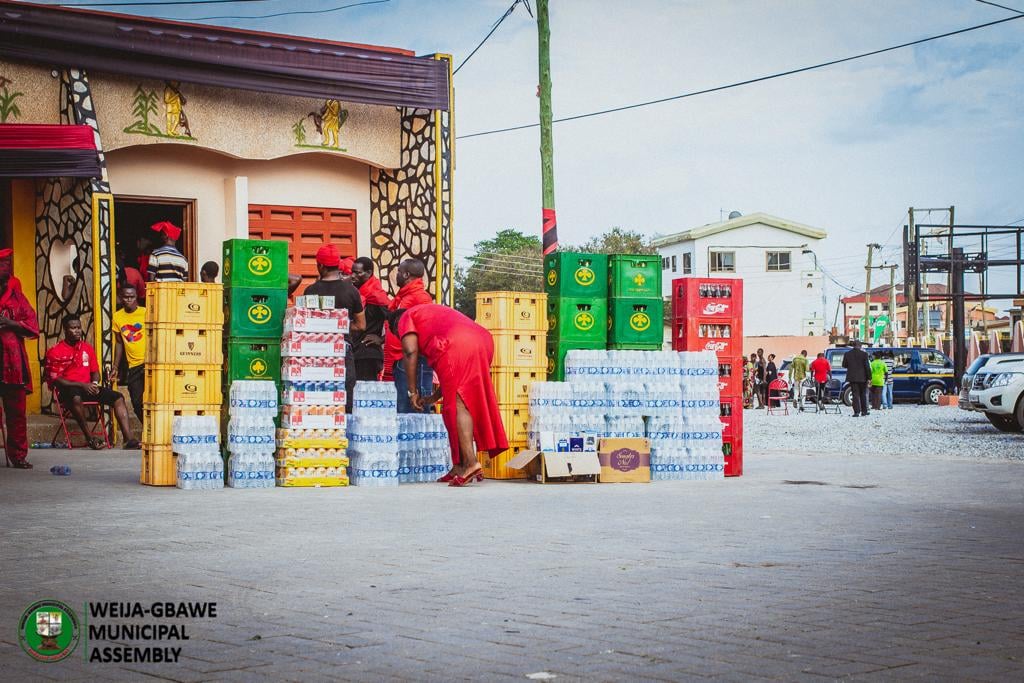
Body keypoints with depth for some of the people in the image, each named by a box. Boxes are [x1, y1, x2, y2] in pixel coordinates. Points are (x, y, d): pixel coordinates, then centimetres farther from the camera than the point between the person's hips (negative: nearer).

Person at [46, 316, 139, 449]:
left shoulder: (87, 348, 15)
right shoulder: (55, 352, -3)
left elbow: (95, 371, 21)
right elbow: (55, 380, -10)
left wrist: (94, 383, -4)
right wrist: (82, 385, -17)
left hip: (88, 387, 6)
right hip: (68, 389, -6)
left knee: (118, 398, -12)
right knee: (76, 398, -42)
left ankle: (128, 439, -23)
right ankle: (90, 438, -32)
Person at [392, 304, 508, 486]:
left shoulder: (406, 318, 19)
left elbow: (411, 352, 0)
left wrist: (413, 391, 6)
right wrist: (435, 397, 36)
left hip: (457, 346, -8)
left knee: (457, 403, -8)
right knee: (465, 403, 11)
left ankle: (470, 462, -20)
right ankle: (459, 466, 10)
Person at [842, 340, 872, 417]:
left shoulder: (847, 354, -3)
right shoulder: (864, 354, -9)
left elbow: (844, 365, 6)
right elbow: (867, 367, -9)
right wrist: (869, 377, -3)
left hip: (852, 378, 1)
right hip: (862, 377, -1)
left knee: (855, 395, 2)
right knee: (863, 394, 13)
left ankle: (856, 412, -6)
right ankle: (864, 411, 18)